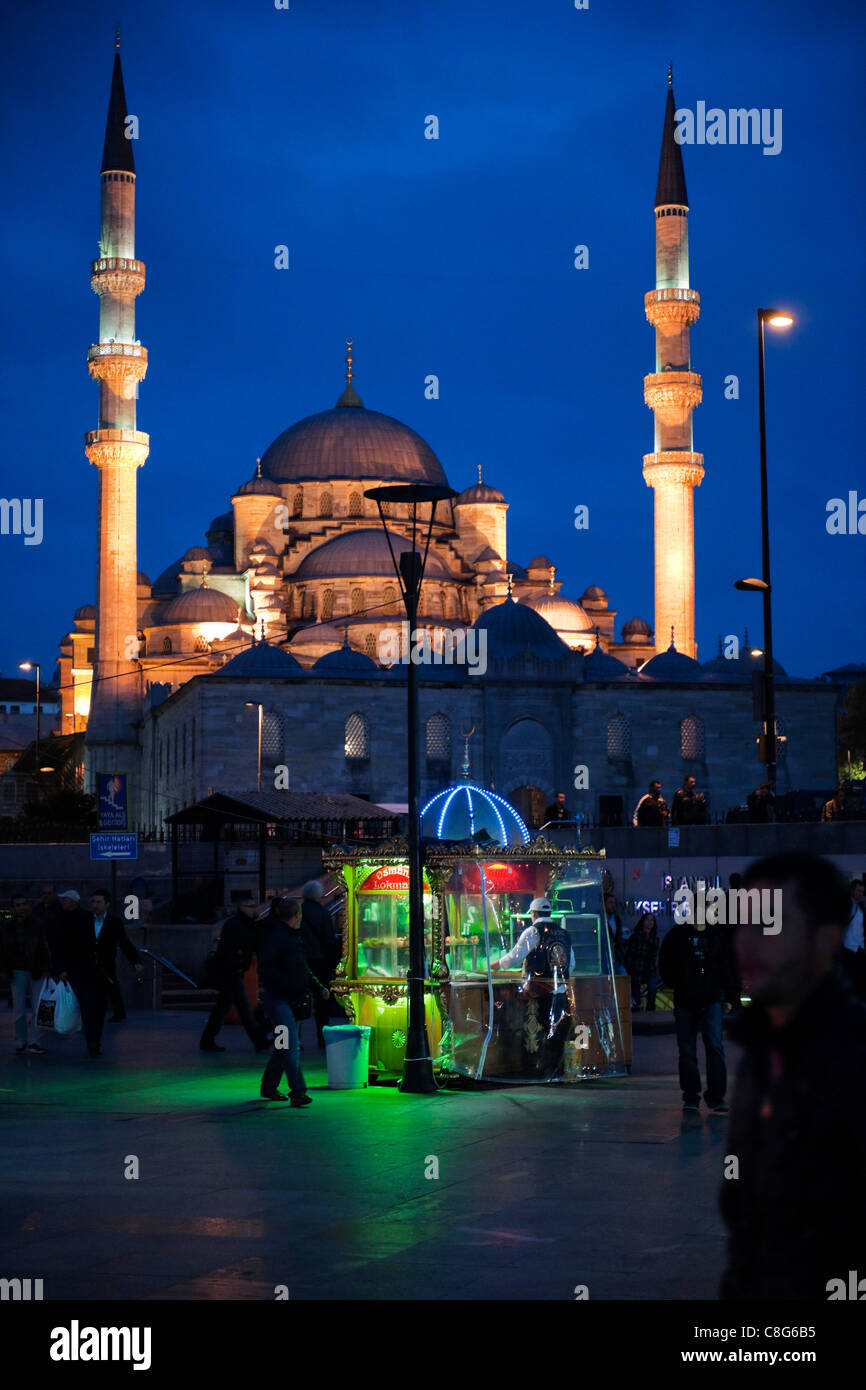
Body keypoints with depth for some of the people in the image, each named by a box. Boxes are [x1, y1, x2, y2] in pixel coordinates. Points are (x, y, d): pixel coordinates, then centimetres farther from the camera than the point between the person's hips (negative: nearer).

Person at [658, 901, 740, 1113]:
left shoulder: (718, 936, 10)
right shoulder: (677, 935, 4)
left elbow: (729, 968, 14)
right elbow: (665, 966, 7)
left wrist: (730, 997, 9)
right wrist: (676, 984, -5)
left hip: (711, 1000, 0)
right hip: (684, 1002, 0)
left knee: (714, 1046, -11)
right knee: (687, 1050, 5)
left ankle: (716, 1098, -9)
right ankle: (691, 1098, 14)